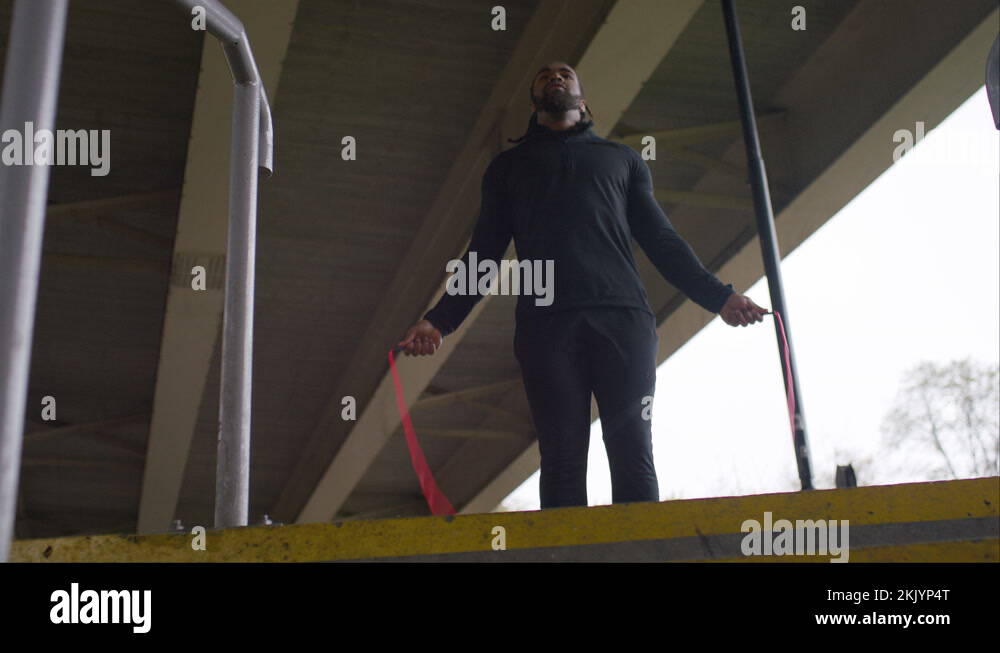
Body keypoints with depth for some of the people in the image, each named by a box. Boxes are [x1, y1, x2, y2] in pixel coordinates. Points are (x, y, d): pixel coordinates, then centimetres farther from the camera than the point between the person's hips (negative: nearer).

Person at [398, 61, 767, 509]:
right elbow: (484, 253, 19)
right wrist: (440, 320, 6)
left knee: (633, 455, -9)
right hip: (546, 321, 0)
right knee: (562, 461, -8)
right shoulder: (509, 166, 26)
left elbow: (661, 240, 21)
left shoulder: (622, 158, 27)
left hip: (624, 319, 1)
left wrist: (718, 296, 8)